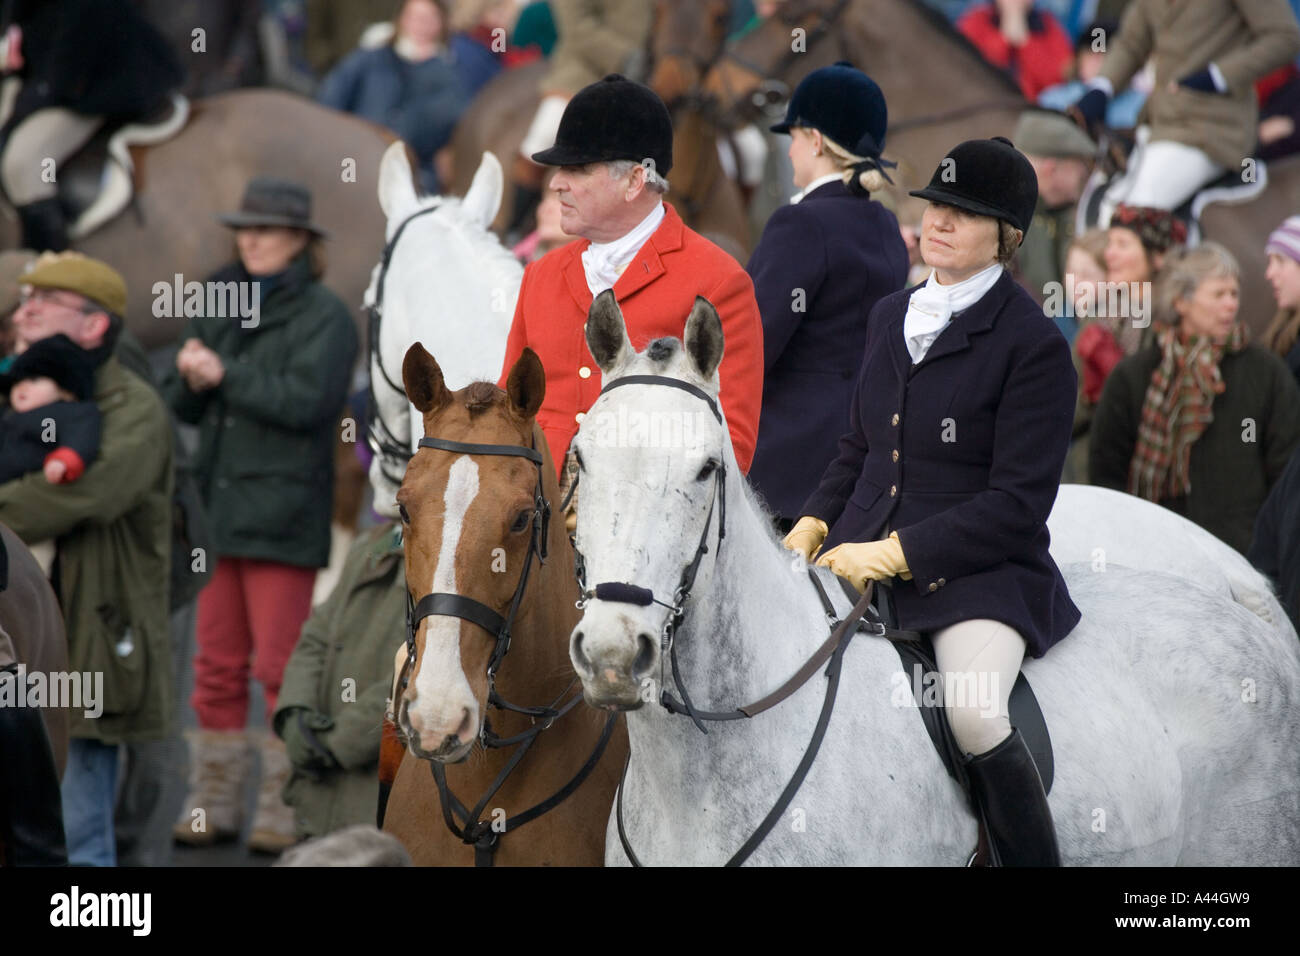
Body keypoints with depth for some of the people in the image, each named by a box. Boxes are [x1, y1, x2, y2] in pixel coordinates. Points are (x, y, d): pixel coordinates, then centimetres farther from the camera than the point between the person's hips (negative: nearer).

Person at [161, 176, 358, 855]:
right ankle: (213, 802, 12)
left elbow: (306, 399, -18)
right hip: (220, 509, 7)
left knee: (281, 666, -6)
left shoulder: (323, 315, -4)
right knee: (217, 666, 7)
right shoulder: (222, 306, 17)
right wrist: (190, 379, -6)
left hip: (284, 513, -6)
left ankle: (285, 806, -2)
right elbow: (180, 405, 16)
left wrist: (224, 373, -12)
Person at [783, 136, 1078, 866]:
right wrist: (814, 527, 4)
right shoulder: (891, 318, 14)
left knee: (975, 714, -33)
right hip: (860, 560, 7)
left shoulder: (1035, 343, -8)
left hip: (981, 572, -7)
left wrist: (893, 554, -18)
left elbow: (1017, 505, -12)